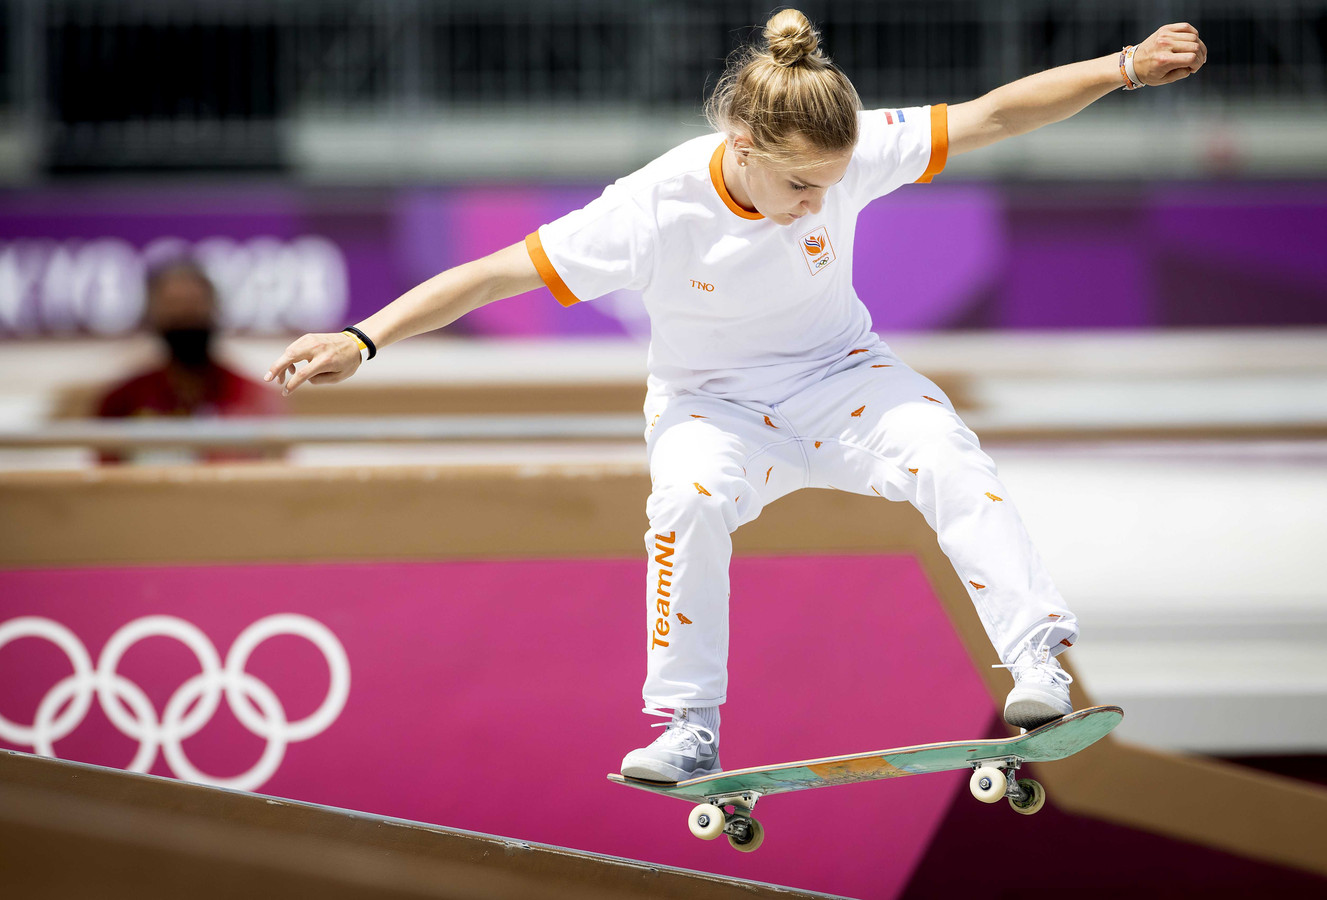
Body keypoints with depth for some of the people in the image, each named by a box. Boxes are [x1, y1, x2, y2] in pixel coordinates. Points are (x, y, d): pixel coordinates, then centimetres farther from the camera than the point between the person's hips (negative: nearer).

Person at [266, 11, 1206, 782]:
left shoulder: (847, 155, -21)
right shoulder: (658, 208, -28)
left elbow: (991, 117, -16)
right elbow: (497, 273, -26)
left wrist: (1126, 67, -20)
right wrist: (363, 340, -32)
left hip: (838, 374, 2)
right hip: (713, 401, -2)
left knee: (943, 453, -28)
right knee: (689, 500, -34)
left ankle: (1041, 658, -25)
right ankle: (690, 729, -22)